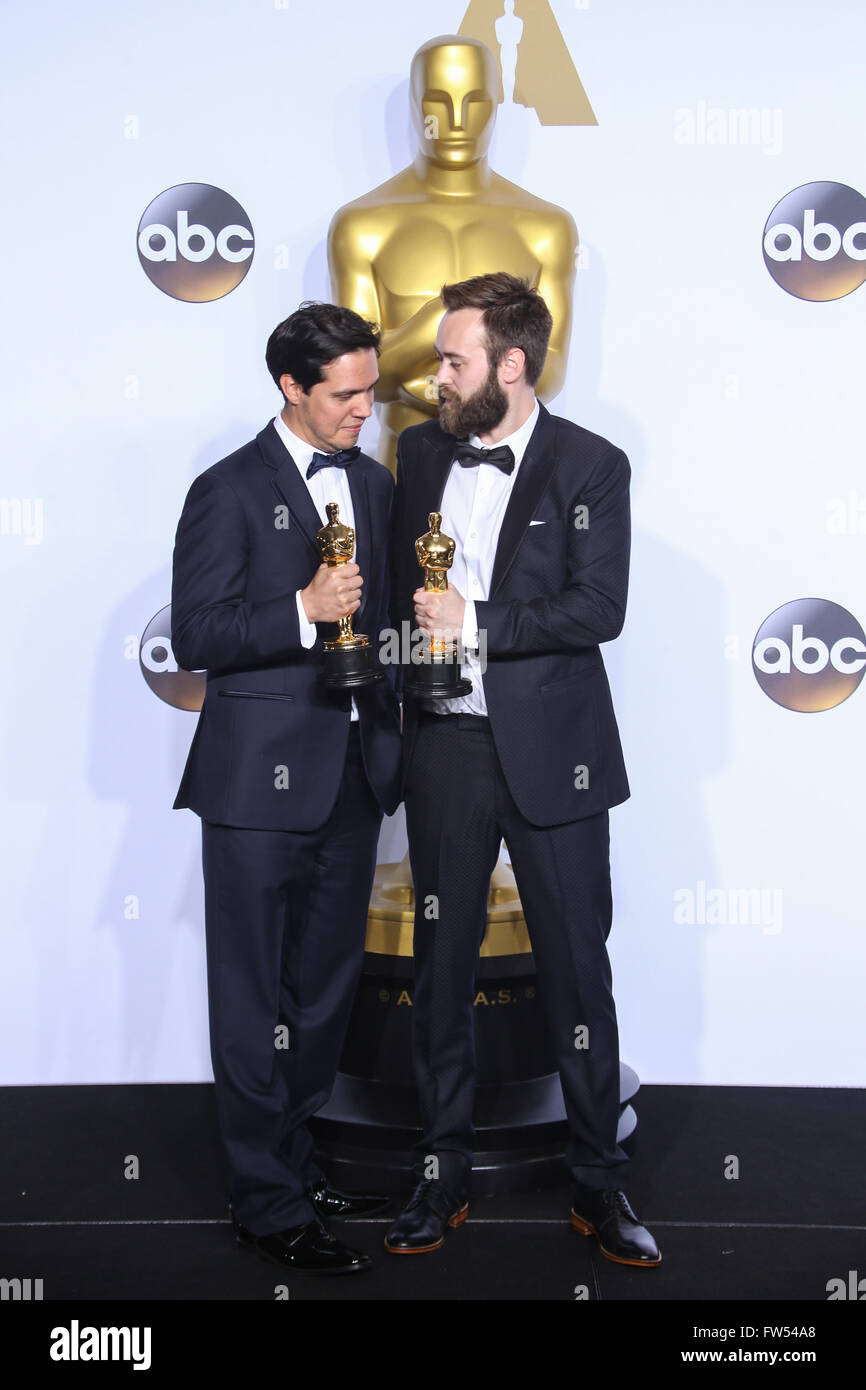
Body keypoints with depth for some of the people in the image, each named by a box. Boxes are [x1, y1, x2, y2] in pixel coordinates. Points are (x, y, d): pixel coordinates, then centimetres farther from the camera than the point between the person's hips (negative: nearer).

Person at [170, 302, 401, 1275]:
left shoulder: (374, 483, 12)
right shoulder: (229, 491, -8)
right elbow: (194, 638, -13)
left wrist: (389, 724, 16)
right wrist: (303, 610, -24)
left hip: (354, 771, 7)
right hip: (262, 778, -6)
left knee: (326, 987, 15)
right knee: (254, 1001, 2)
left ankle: (293, 1159, 31)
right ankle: (266, 1204, 14)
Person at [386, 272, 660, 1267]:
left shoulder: (592, 467, -3)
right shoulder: (422, 451, 10)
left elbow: (599, 608, -13)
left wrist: (476, 622, -16)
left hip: (551, 753, -3)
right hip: (445, 746, 4)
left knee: (576, 964, 3)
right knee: (440, 965, 9)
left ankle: (598, 1183, 17)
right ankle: (442, 1175, 22)